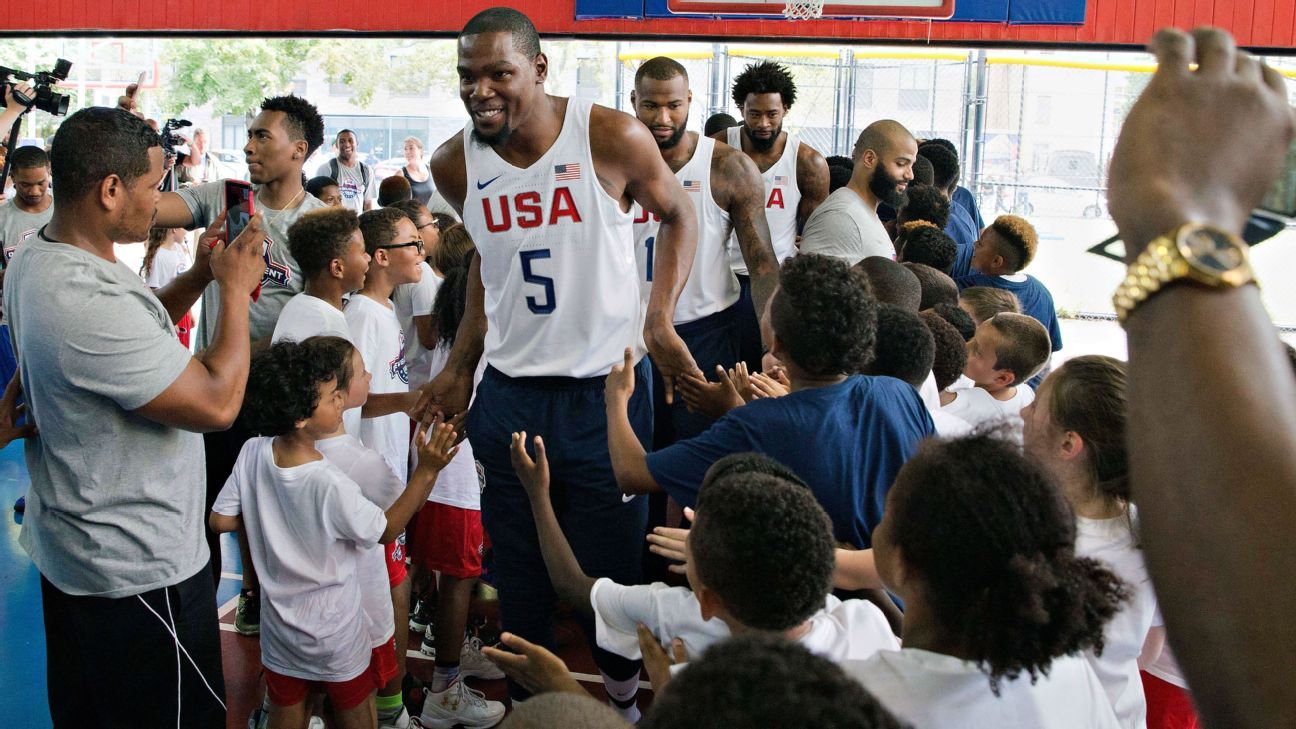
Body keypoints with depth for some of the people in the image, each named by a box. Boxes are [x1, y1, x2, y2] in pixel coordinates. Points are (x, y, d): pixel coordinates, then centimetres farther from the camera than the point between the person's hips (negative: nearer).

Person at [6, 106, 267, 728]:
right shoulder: (88, 301, -31)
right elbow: (217, 404, -28)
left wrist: (198, 276, 2)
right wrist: (234, 286, -16)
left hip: (66, 544, 10)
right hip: (137, 570, -10)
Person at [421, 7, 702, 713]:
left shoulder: (611, 137, -13)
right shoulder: (455, 163, -1)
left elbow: (678, 215, 3)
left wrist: (659, 318, -10)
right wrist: (459, 367, 13)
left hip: (608, 389, -3)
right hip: (507, 395, 3)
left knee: (610, 567, 7)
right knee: (519, 575, 12)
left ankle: (624, 688, 36)